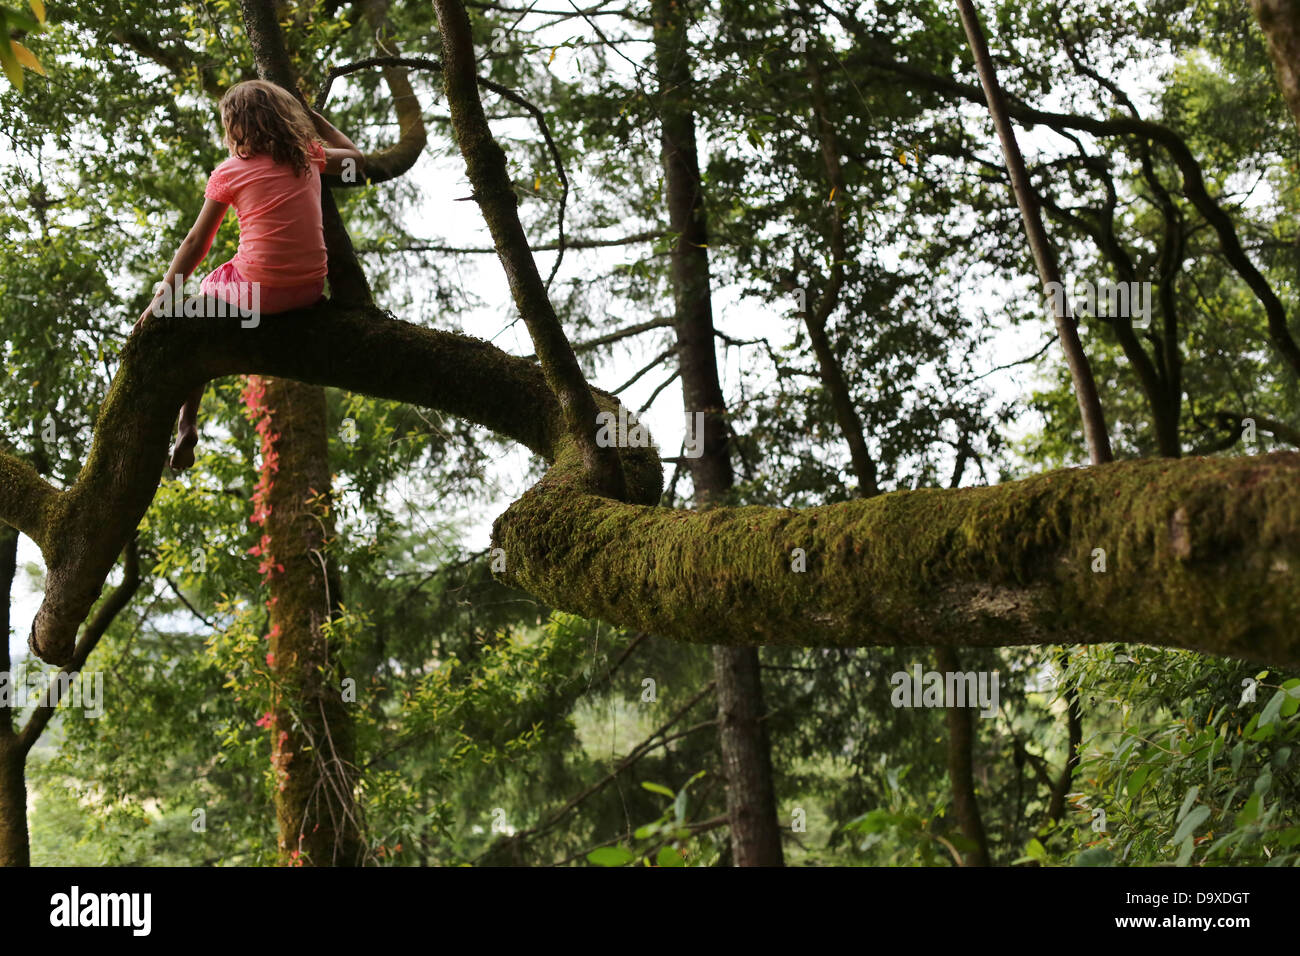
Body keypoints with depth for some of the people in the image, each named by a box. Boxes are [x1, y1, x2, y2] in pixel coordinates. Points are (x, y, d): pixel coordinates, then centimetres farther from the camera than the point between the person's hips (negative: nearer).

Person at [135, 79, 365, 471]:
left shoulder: (228, 173, -1)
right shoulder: (308, 156, 9)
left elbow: (196, 242, 0)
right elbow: (355, 157, 29)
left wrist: (165, 295, 6)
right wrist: (311, 115, 32)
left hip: (258, 290, -5)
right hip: (311, 288, 5)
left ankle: (186, 424, 16)